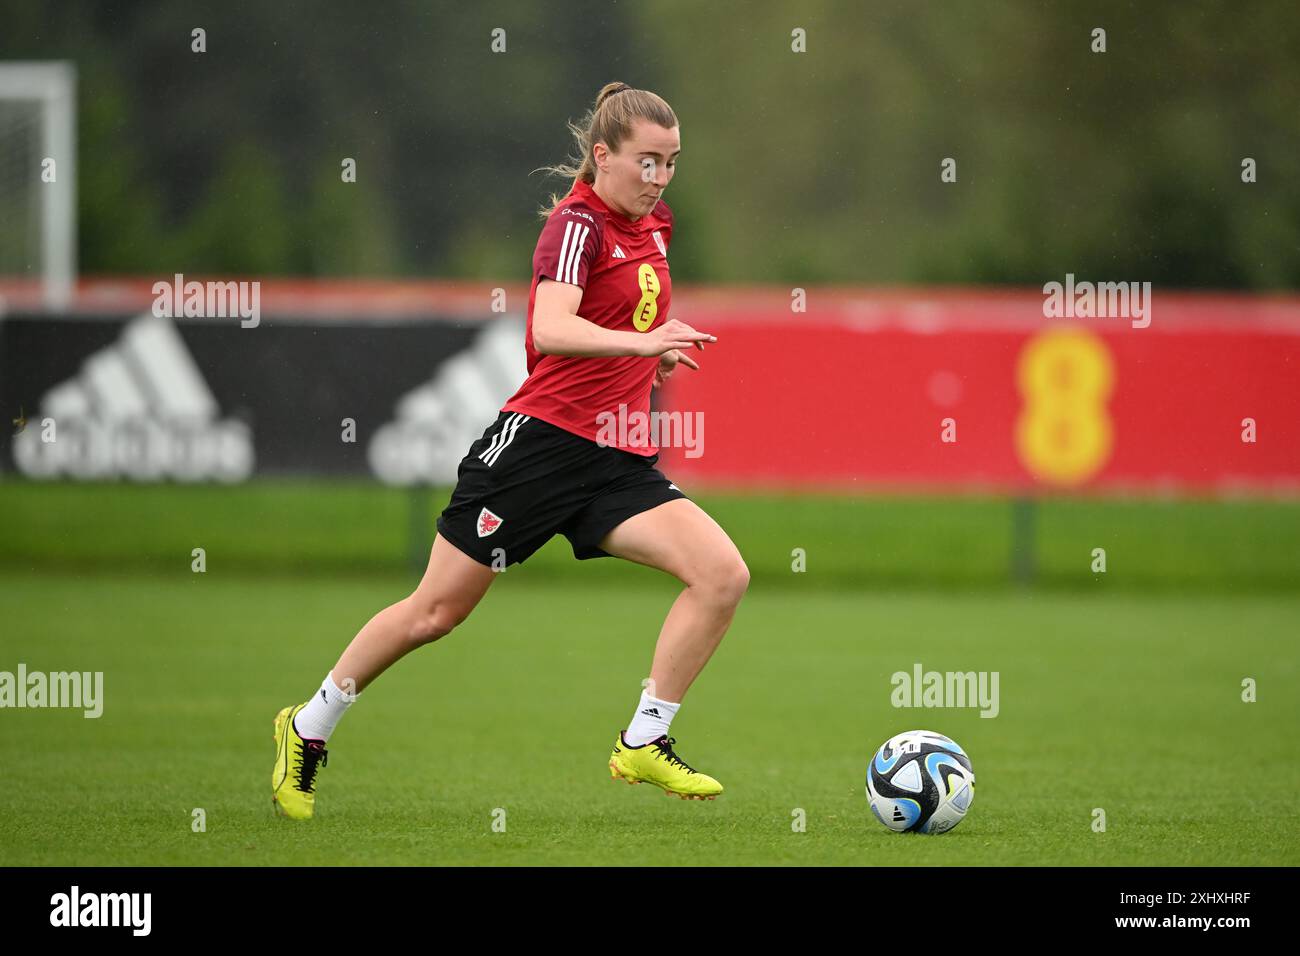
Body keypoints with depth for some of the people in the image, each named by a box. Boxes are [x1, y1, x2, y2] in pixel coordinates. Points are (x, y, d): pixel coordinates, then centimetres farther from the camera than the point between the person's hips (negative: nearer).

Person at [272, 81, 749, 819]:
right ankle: (309, 729, 22)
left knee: (723, 573, -14)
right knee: (437, 612, 2)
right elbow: (550, 329, -31)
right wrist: (642, 341, -43)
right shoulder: (577, 224, -13)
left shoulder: (653, 225, 11)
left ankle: (645, 744, -5)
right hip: (541, 444, -7)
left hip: (619, 463, 7)